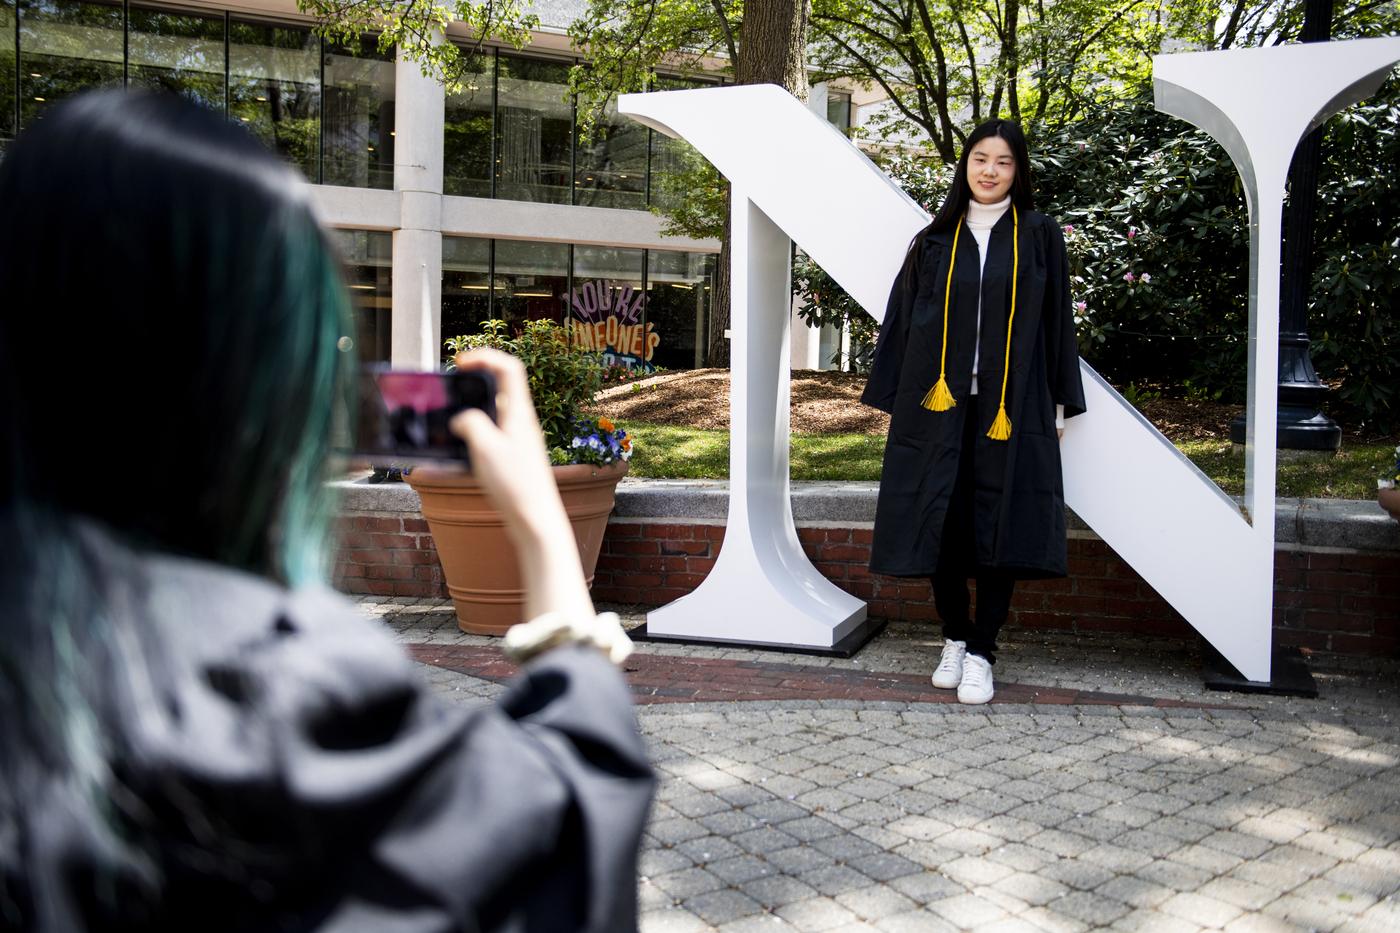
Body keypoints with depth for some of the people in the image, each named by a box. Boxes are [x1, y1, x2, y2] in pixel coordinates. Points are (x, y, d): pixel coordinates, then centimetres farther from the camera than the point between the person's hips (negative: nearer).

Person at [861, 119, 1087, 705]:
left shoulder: (1040, 236, 7)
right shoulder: (936, 240, 10)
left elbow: (1057, 322, 6)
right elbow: (904, 320, 9)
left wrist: (1059, 405, 2)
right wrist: (891, 398, 4)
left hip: (1011, 405, -1)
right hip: (939, 403, 1)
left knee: (999, 522, -2)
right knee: (941, 521, 2)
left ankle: (981, 652, 7)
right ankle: (954, 638, 18)